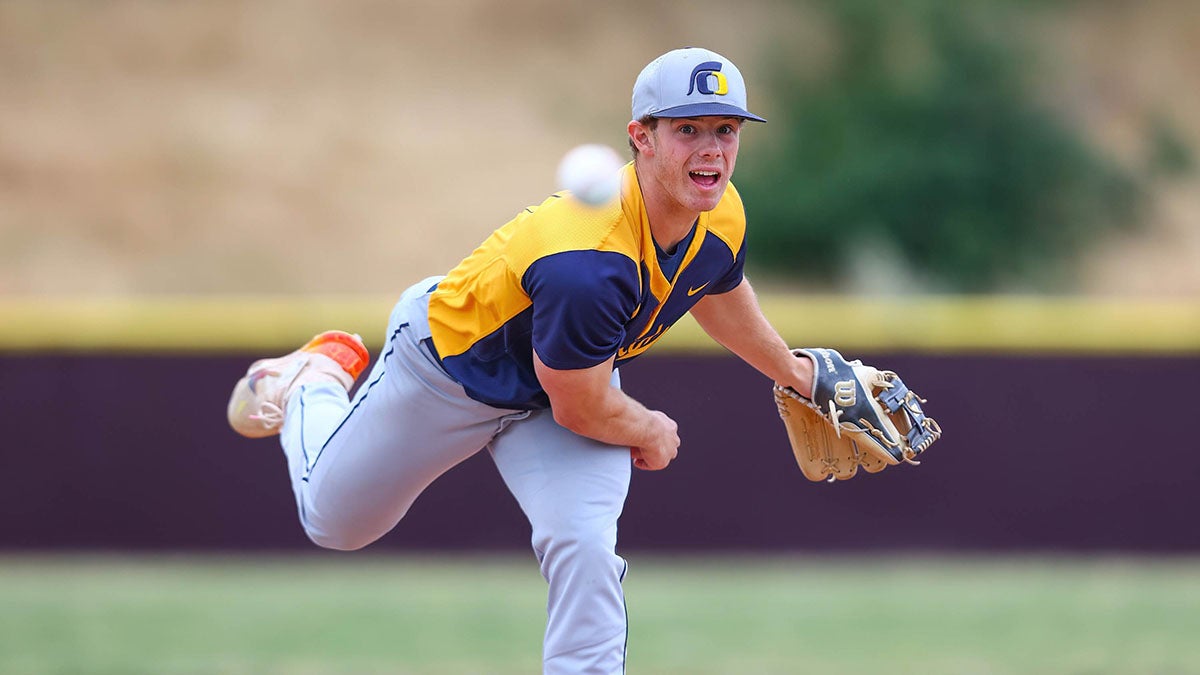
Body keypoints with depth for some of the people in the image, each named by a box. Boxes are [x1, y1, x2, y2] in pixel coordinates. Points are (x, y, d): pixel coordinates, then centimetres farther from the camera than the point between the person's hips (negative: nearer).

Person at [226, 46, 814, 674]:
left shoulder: (722, 217, -19)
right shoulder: (588, 261, -44)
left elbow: (721, 294, 9)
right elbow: (582, 410, -30)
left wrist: (795, 374, 22)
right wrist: (652, 432, -10)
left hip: (575, 370, 5)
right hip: (447, 365, -5)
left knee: (584, 547, -22)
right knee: (334, 521, 18)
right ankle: (316, 377, 47)